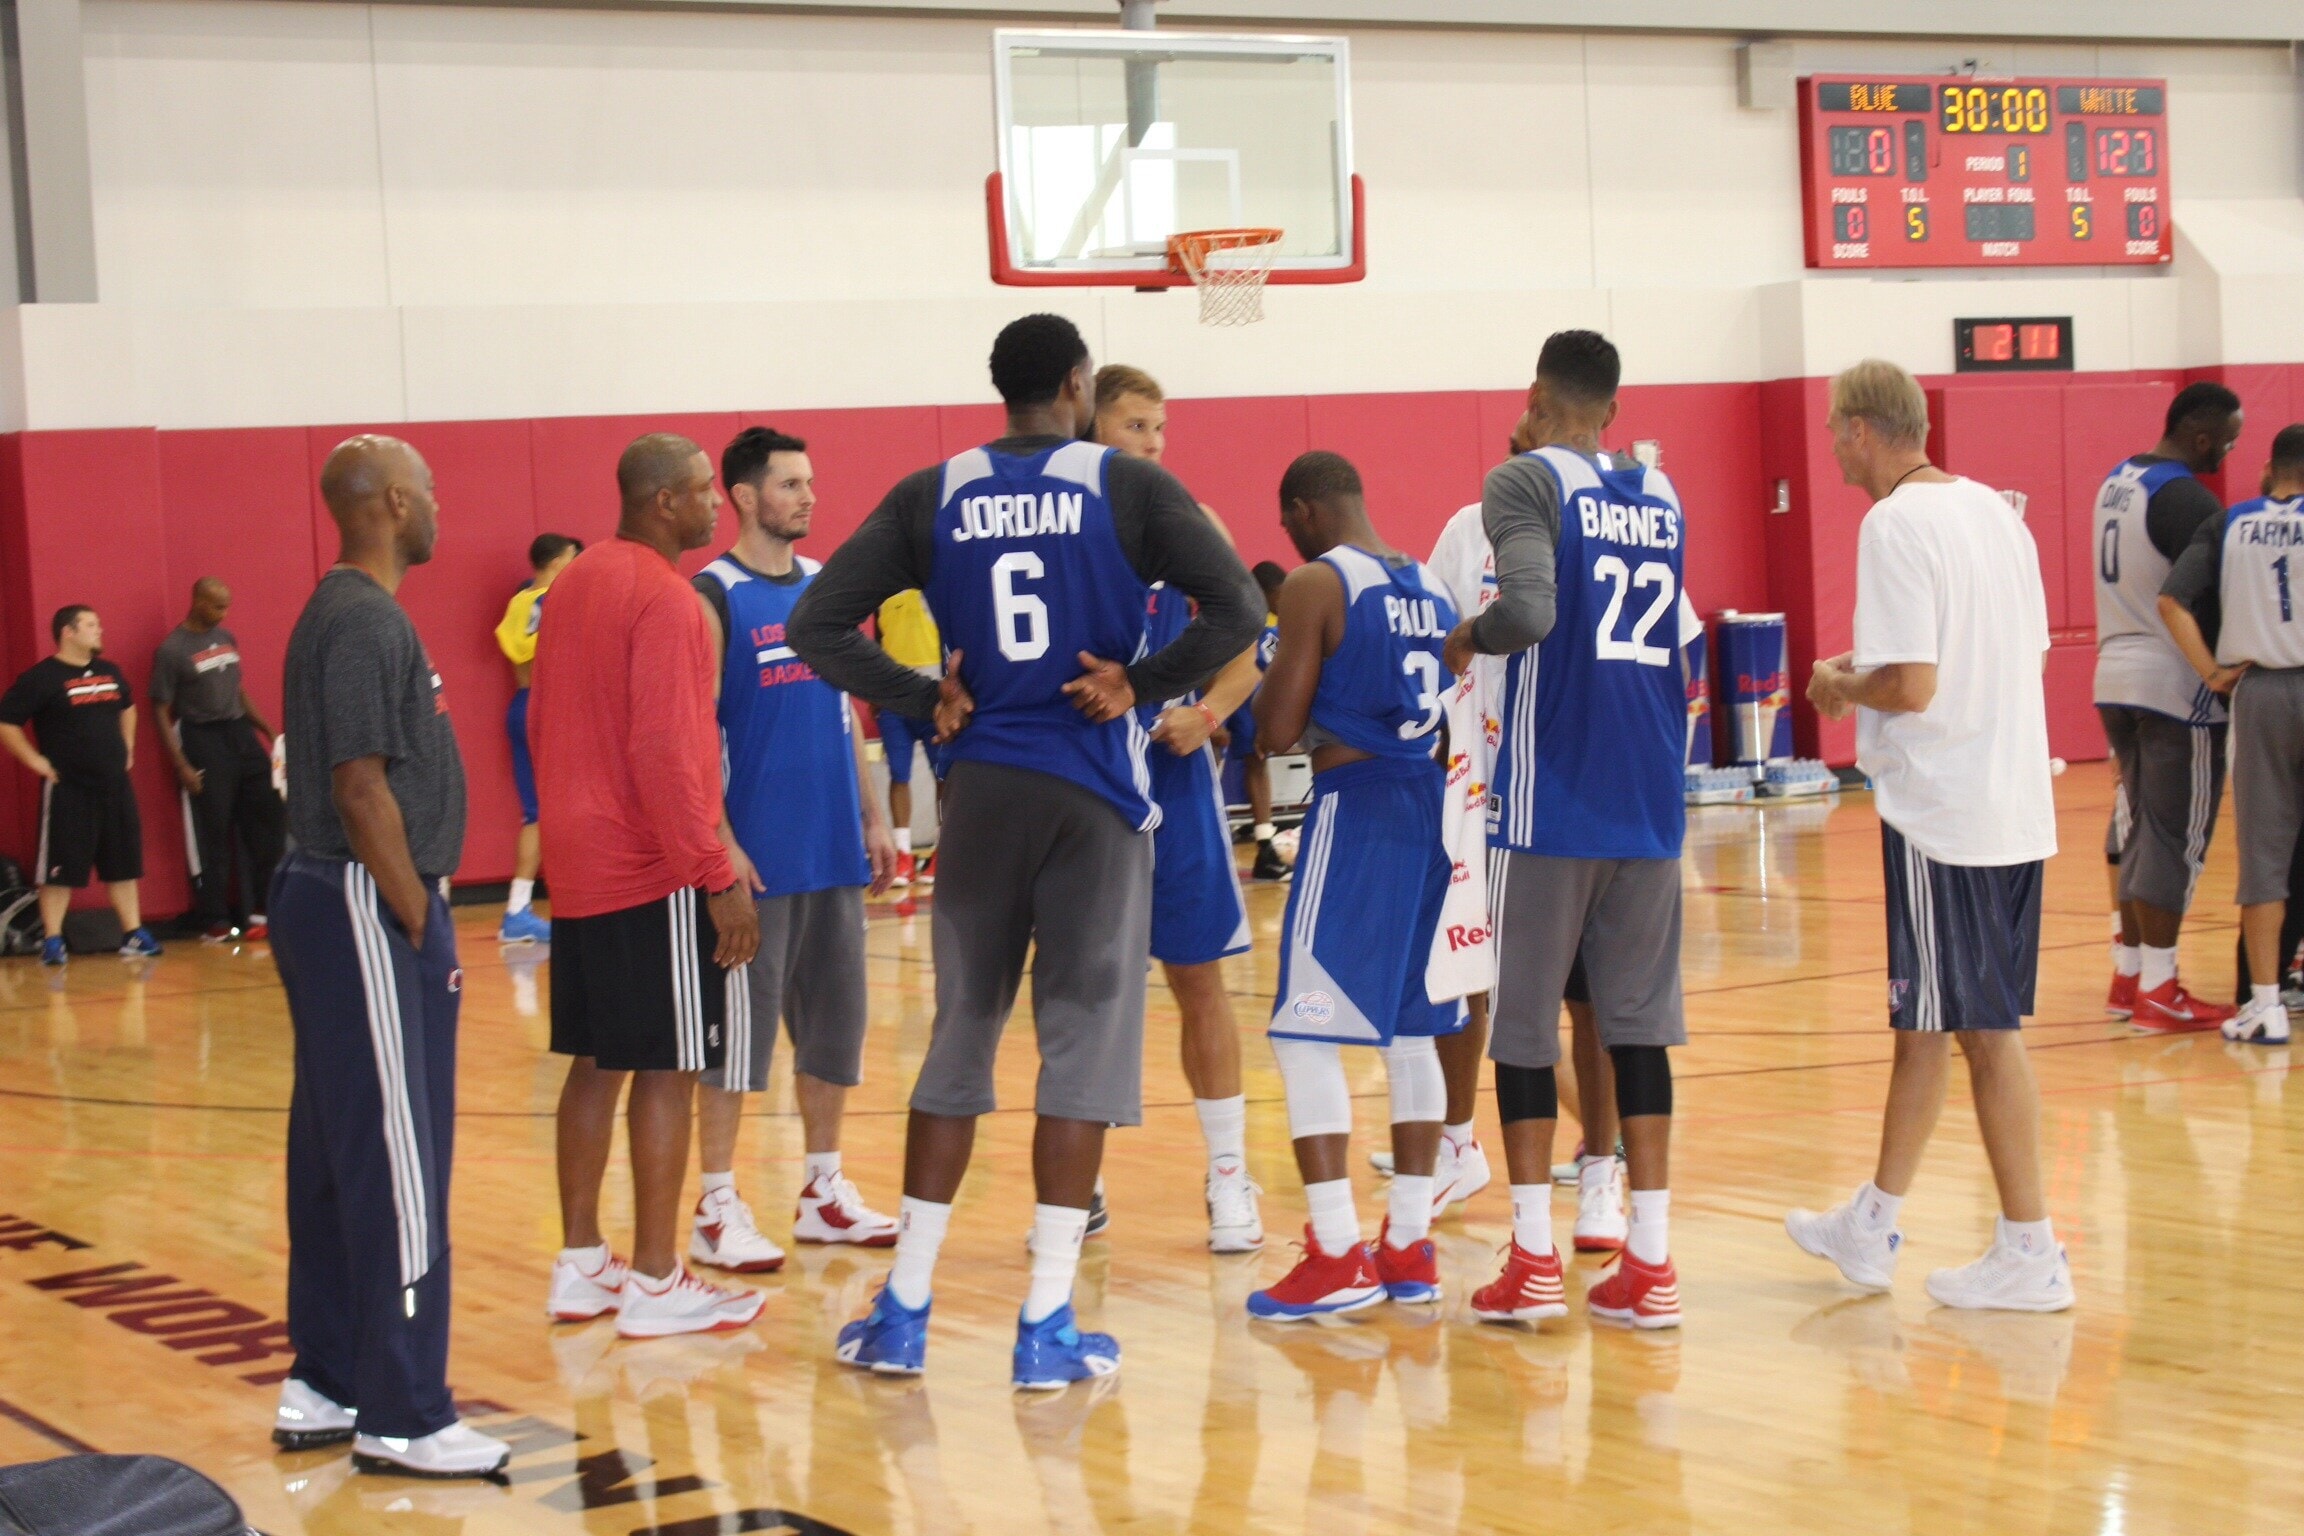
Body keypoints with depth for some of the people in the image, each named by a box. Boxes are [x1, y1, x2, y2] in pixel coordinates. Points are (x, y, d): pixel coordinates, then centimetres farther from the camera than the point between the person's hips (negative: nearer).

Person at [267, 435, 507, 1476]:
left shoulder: (341, 613, 16)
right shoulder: (367, 622, -16)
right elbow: (362, 787, -21)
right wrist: (420, 924, -16)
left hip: (330, 904, 11)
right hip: (367, 912, -11)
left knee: (335, 1155, 14)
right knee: (396, 1164, -6)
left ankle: (323, 1389, 21)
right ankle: (401, 1418, -2)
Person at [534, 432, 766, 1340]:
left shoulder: (574, 585, 13)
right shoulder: (663, 598, -15)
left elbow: (542, 722, 18)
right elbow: (664, 749, -21)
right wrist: (719, 877, -18)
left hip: (579, 872, 9)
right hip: (656, 875, -9)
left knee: (597, 1062, 13)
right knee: (666, 1070, -3)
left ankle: (580, 1267, 19)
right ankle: (655, 1284, 0)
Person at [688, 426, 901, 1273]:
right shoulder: (713, 598, -8)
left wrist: (871, 815, 14)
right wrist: (720, 843, -18)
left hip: (834, 850, 7)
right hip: (757, 855, -7)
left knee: (835, 1018, 11)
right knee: (739, 1026, -3)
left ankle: (824, 1188, 22)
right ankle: (717, 1208, 4)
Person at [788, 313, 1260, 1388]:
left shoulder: (933, 496, 5)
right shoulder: (1129, 488, -3)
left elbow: (816, 627, 0)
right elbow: (1236, 612, -15)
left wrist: (927, 701, 4)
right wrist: (1138, 685, -5)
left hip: (981, 789, 3)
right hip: (1095, 791, -3)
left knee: (960, 1039, 13)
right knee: (1082, 1045, 2)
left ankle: (902, 1314, 16)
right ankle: (1047, 1328, 3)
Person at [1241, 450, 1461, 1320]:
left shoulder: (1316, 584, -8)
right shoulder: (1430, 586, 13)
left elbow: (1280, 728, -11)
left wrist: (1255, 678, 10)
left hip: (1355, 807, -8)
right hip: (1433, 804, 8)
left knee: (1305, 1035, -3)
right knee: (1411, 1032, 14)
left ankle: (1338, 1257, -7)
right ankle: (1409, 1247, 17)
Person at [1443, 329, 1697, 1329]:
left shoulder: (1527, 481, -7)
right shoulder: (1663, 496, 14)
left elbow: (1530, 611, -23)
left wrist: (1469, 637, -3)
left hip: (1550, 800, -5)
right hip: (1649, 798, 5)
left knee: (1524, 1024, 4)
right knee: (1637, 1020, 8)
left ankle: (1533, 1262, 4)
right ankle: (1650, 1263, 7)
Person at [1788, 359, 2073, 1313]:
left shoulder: (1896, 526, -15)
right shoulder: (1995, 510, 11)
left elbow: (1911, 685, -22)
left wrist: (1840, 685, -2)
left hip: (1943, 813, -8)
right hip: (2016, 802, 8)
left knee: (1981, 1029, 0)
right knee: (1923, 1021, 15)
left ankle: (2031, 1254, 7)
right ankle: (1872, 1226, 22)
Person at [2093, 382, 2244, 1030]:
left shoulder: (2118, 480, 12)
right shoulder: (2187, 499, -17)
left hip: (2116, 677, 9)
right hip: (2176, 686, -9)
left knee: (2146, 829, 15)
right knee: (2176, 838, -3)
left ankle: (2129, 975, 19)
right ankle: (2158, 994, -1)